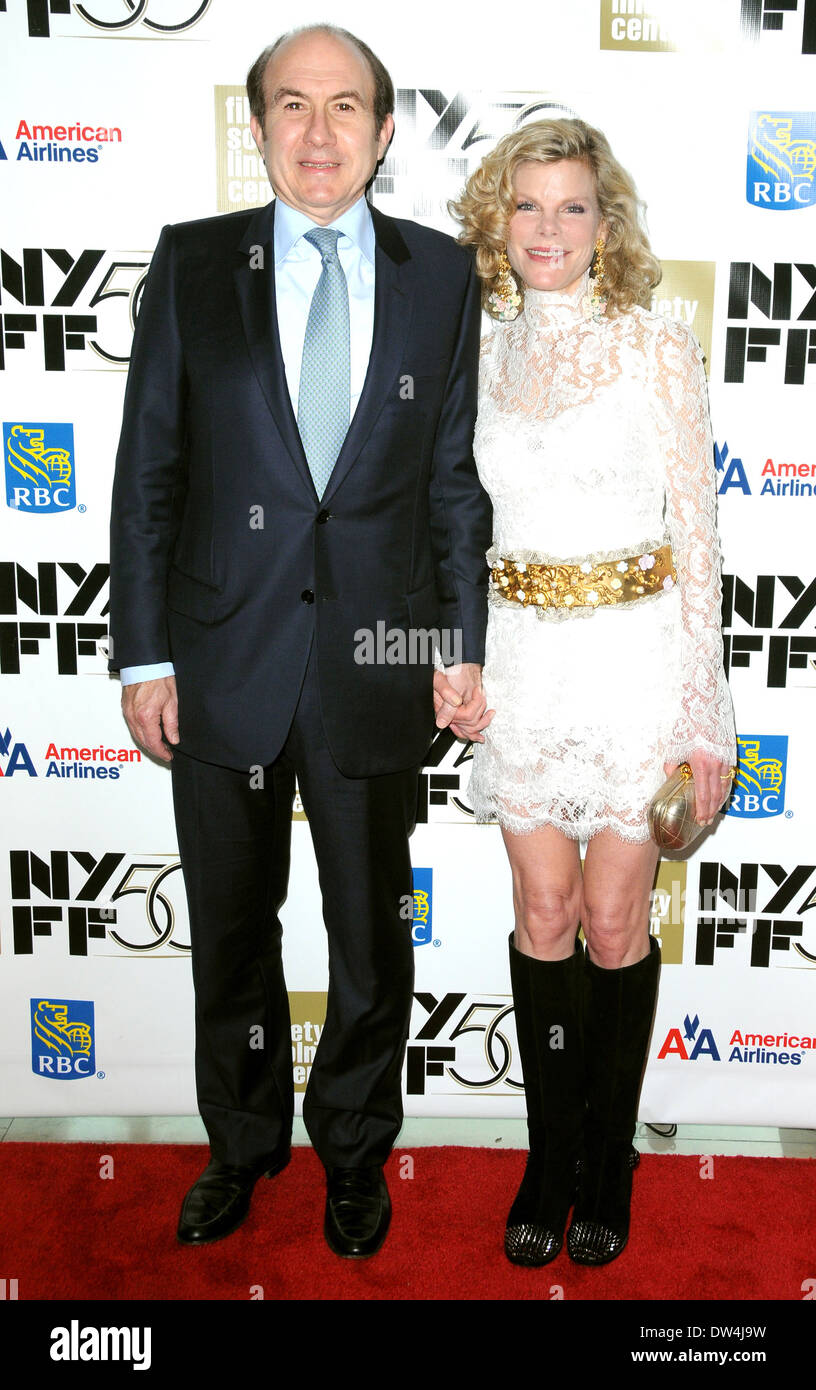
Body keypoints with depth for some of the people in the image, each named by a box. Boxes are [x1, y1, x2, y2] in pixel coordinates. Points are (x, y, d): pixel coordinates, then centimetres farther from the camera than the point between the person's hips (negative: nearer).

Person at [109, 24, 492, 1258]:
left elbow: (454, 475, 5)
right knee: (230, 933, 15)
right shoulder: (192, 264, 1)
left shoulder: (442, 275, 3)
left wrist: (461, 642, 2)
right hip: (225, 664, 0)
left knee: (373, 938, 14)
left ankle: (354, 1152, 39)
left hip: (377, 665, 0)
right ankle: (243, 1145, 40)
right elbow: (147, 472, 0)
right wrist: (142, 655, -3)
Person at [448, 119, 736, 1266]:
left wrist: (702, 715, -8)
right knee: (544, 915, 9)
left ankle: (608, 1157, 26)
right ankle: (550, 1155, 27)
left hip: (633, 657, -3)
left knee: (615, 926, 4)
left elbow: (695, 536, -5)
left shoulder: (659, 350, -4)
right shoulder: (481, 359, 7)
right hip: (521, 660, 3)